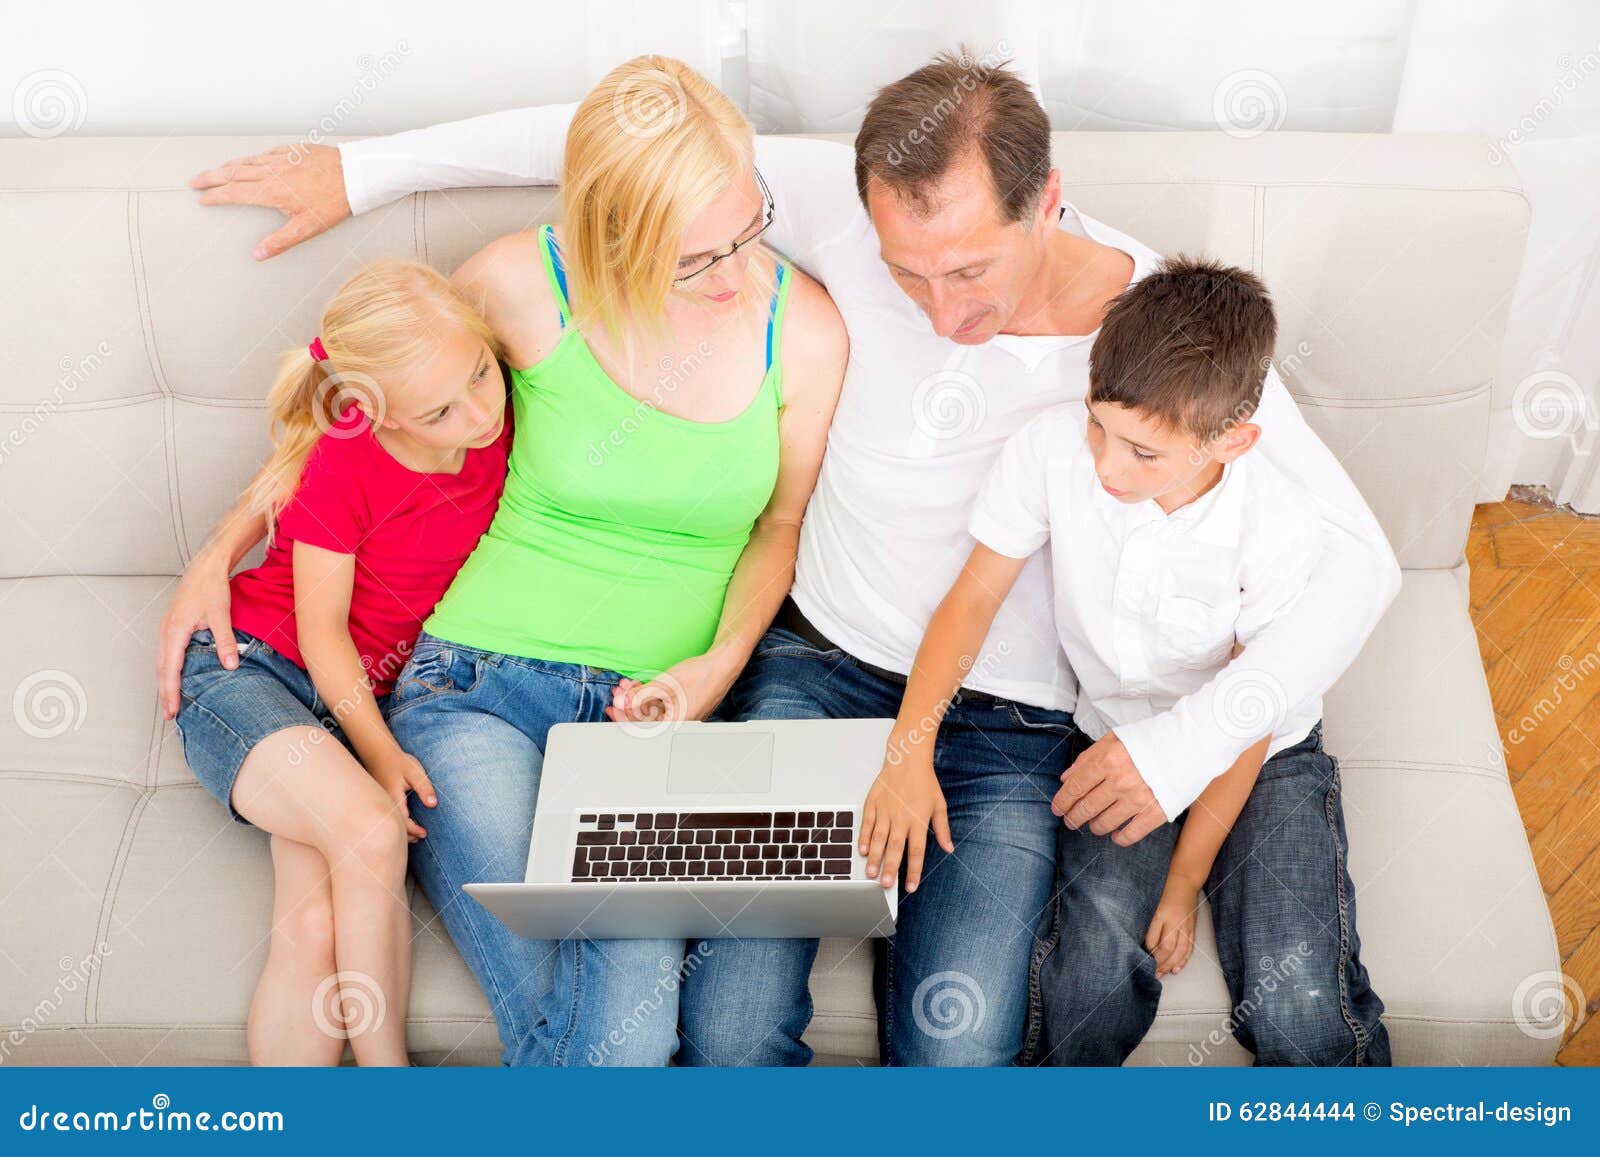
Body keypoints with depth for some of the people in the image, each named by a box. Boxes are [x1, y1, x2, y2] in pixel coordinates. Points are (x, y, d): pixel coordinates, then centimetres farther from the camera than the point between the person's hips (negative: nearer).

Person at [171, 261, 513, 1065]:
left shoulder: (499, 417, -7)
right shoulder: (344, 462, -18)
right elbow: (320, 629, -11)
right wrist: (382, 753, -18)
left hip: (370, 693, 4)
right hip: (250, 667, -3)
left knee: (317, 931, -21)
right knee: (370, 834, -32)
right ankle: (386, 1066, -15)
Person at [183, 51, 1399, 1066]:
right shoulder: (854, 209, -10)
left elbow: (1355, 560, -12)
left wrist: (1187, 743, -23)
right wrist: (363, 170, 3)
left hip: (1013, 734, -1)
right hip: (819, 668, 2)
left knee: (954, 1049, -21)